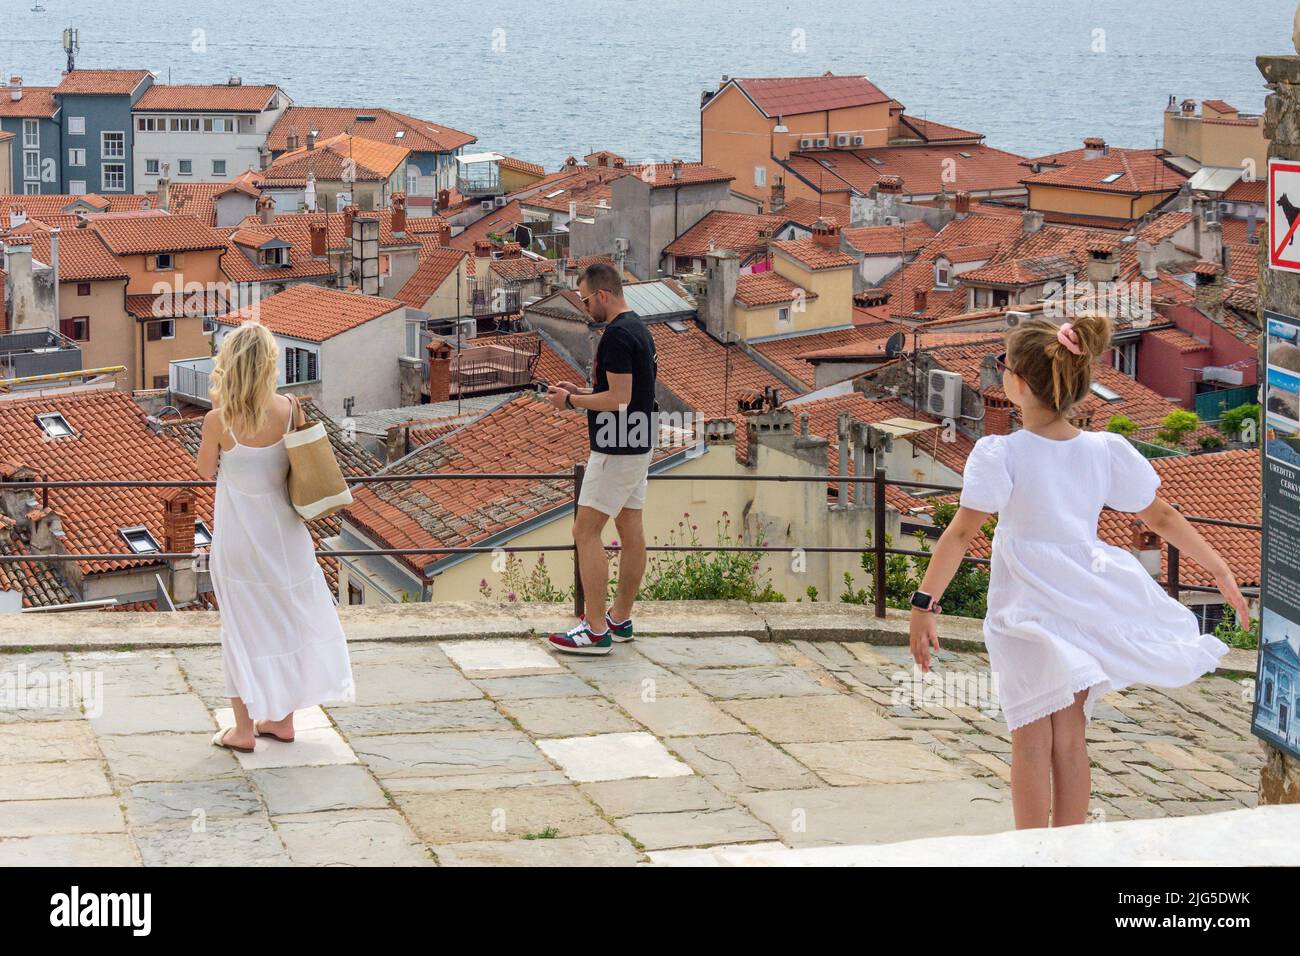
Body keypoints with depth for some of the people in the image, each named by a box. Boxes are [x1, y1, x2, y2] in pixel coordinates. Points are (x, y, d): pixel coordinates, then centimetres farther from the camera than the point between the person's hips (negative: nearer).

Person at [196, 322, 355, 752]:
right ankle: (282, 718, 29)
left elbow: (205, 471, -3)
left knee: (244, 625, 9)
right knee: (286, 619, 18)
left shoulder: (219, 420, -21)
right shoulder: (289, 409, -12)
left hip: (238, 536, -3)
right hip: (282, 530, 3)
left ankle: (244, 728, 17)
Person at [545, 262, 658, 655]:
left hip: (616, 451, -10)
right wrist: (580, 391, 15)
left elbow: (619, 398, -23)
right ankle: (620, 619, 20)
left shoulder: (617, 335, -20)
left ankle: (596, 631, -8)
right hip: (638, 446, 10)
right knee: (630, 531, 13)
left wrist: (571, 400, -11)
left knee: (586, 531, -7)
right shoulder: (638, 328, 12)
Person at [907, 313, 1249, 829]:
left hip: (1026, 610, -4)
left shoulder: (1000, 455, -15)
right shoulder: (1107, 451, -2)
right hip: (1087, 606, 4)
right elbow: (1163, 518, 5)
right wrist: (1222, 572, 14)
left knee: (1032, 740, 4)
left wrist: (924, 604, -13)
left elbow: (960, 535, -16)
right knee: (1069, 738, 13)